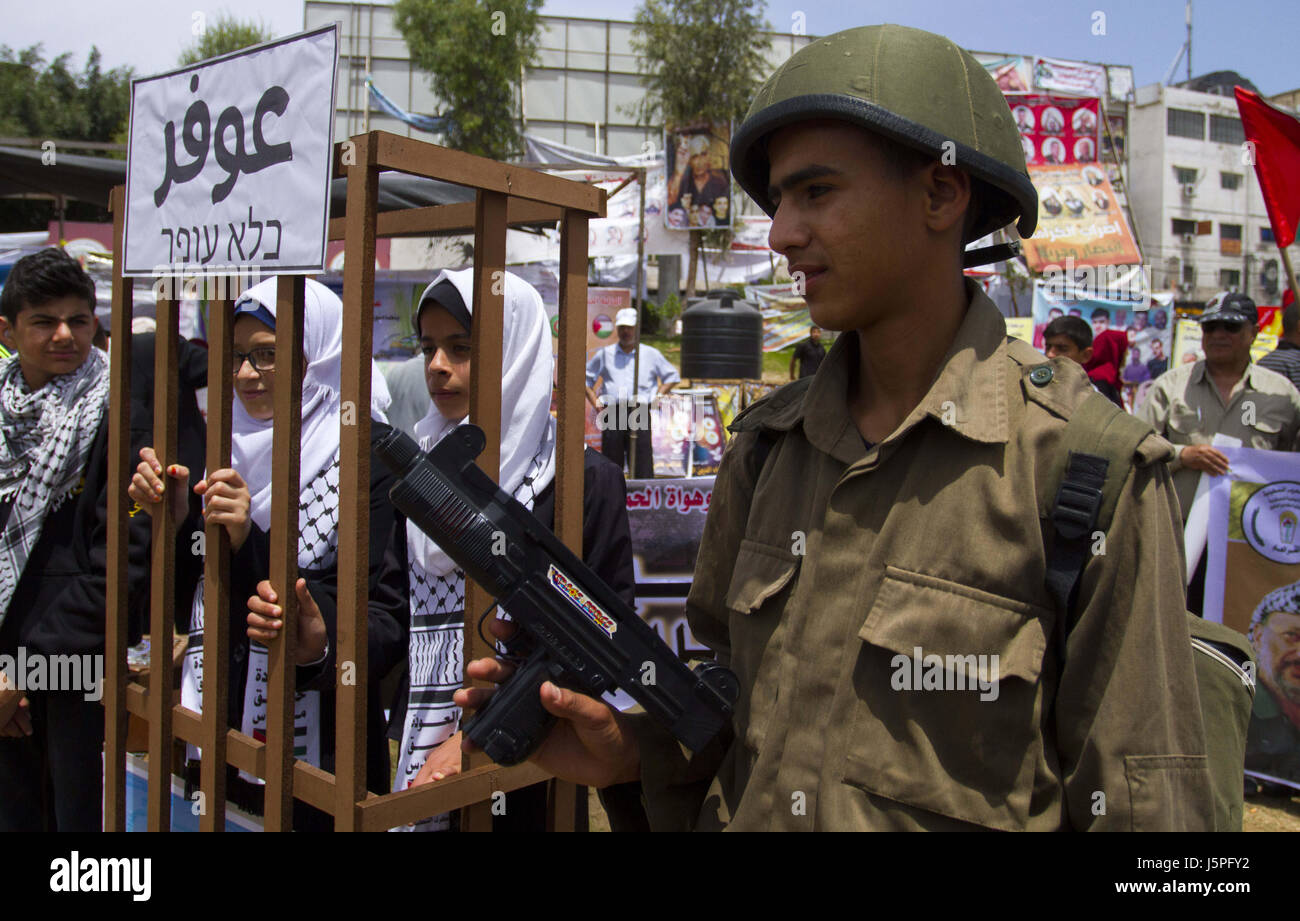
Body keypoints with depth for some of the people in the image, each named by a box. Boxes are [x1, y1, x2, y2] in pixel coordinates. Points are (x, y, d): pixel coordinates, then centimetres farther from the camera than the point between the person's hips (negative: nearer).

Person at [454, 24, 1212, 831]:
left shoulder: (1085, 463, -19)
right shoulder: (768, 446, -2)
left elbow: (1138, 801, -16)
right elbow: (738, 696, 8)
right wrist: (631, 752, -8)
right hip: (738, 814, 5)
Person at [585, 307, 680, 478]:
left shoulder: (651, 354, 14)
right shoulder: (604, 354, 17)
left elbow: (672, 376, 19)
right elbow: (586, 378, 23)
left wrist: (657, 397, 6)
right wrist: (595, 401, 9)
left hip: (639, 412, -1)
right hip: (612, 413, 1)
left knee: (642, 464, -6)